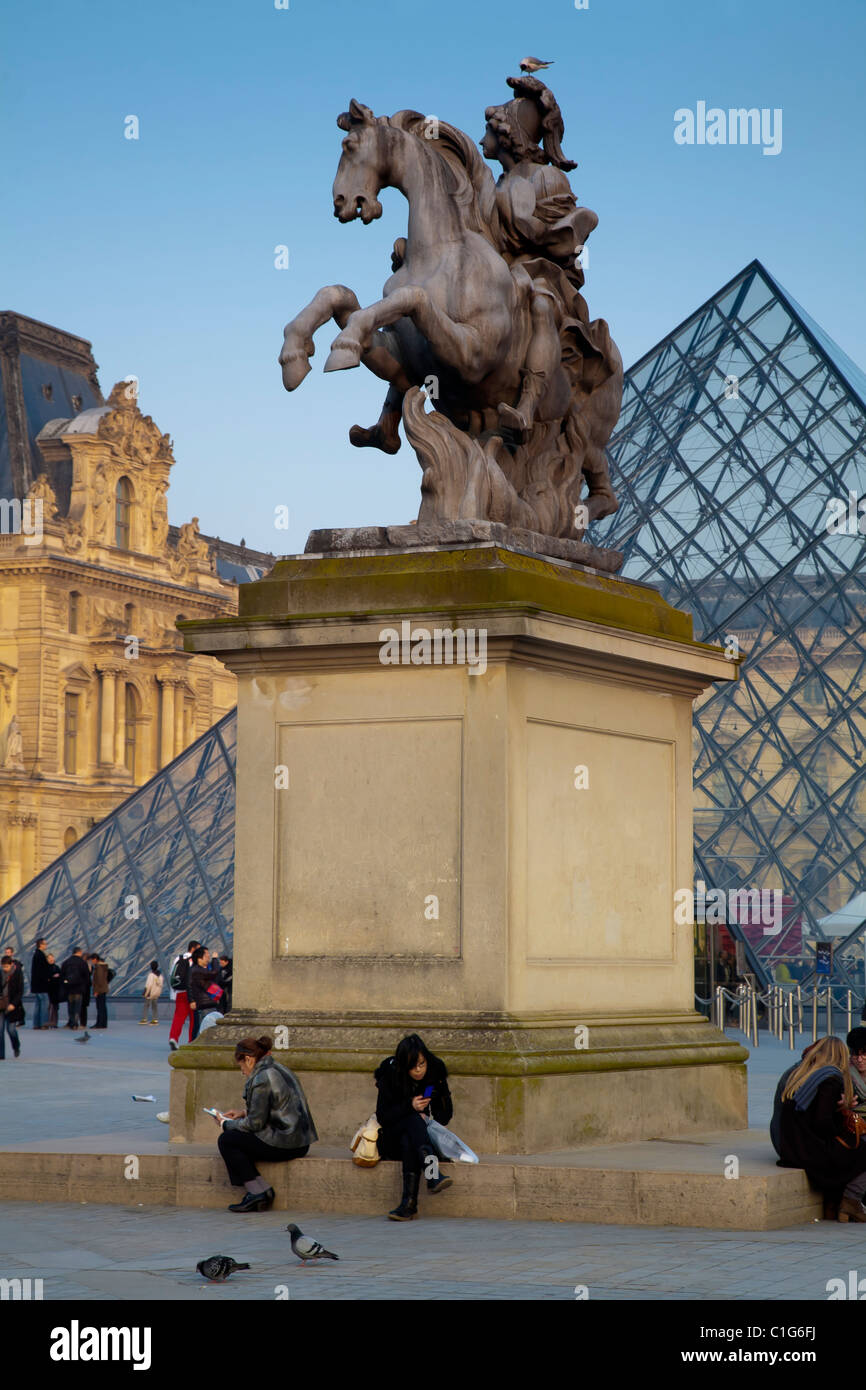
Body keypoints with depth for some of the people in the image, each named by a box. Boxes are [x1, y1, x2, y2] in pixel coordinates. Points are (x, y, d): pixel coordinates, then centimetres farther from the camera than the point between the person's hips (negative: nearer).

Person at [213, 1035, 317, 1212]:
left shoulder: (262, 1079, -15)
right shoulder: (279, 1069, 14)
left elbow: (255, 1123, -14)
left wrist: (226, 1124, 2)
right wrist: (244, 1113, 23)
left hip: (284, 1145, -10)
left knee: (226, 1140, -1)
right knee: (237, 1139, 20)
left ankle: (258, 1191, -4)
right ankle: (256, 1192, 8)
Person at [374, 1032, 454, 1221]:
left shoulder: (435, 1073, -5)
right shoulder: (390, 1076, -13)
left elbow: (445, 1113, 4)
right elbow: (382, 1117, -14)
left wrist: (428, 1120, -17)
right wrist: (409, 1106, -27)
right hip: (391, 1138, -2)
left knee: (408, 1141, -35)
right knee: (414, 1120, -35)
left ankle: (409, 1203, -47)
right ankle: (432, 1174, -55)